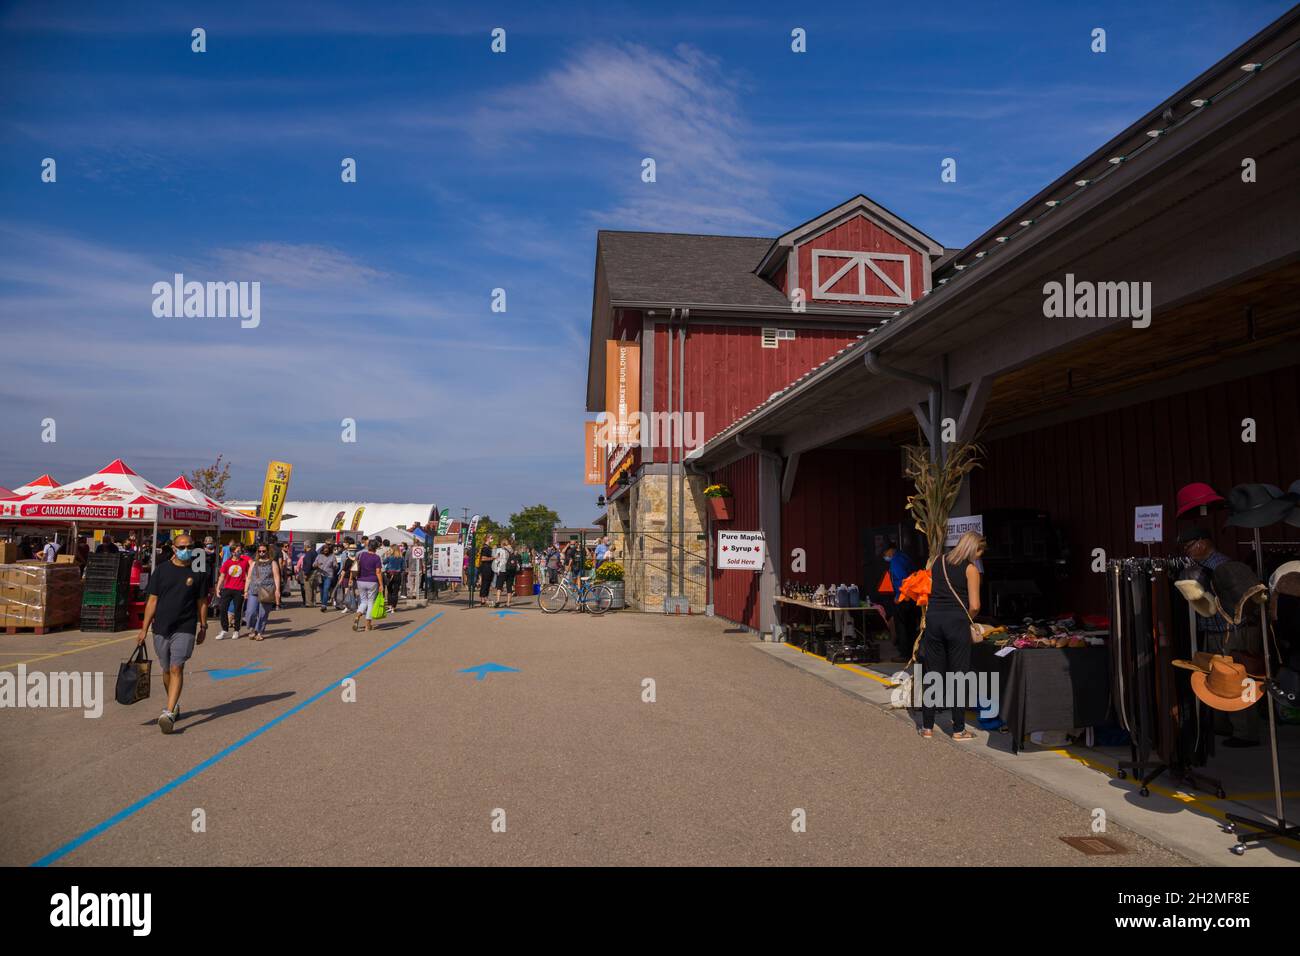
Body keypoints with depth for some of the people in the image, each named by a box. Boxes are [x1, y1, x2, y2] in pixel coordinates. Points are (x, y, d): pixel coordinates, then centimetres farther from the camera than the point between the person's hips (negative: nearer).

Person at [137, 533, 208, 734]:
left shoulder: (197, 573, 1)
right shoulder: (161, 570, 3)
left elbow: (202, 602, 6)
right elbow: (152, 600, 3)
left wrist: (203, 627, 5)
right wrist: (144, 629, 1)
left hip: (185, 629, -3)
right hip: (161, 628, 3)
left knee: (176, 669, -12)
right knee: (166, 670, 15)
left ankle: (168, 712, -16)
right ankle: (175, 704, 34)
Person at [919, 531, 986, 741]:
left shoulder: (939, 561, 12)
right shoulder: (970, 569, -3)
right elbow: (974, 606, -7)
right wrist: (967, 620, 11)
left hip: (933, 618, 4)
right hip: (956, 621, -4)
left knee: (932, 674, 10)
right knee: (958, 676, 5)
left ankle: (927, 727, 15)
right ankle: (959, 730, 11)